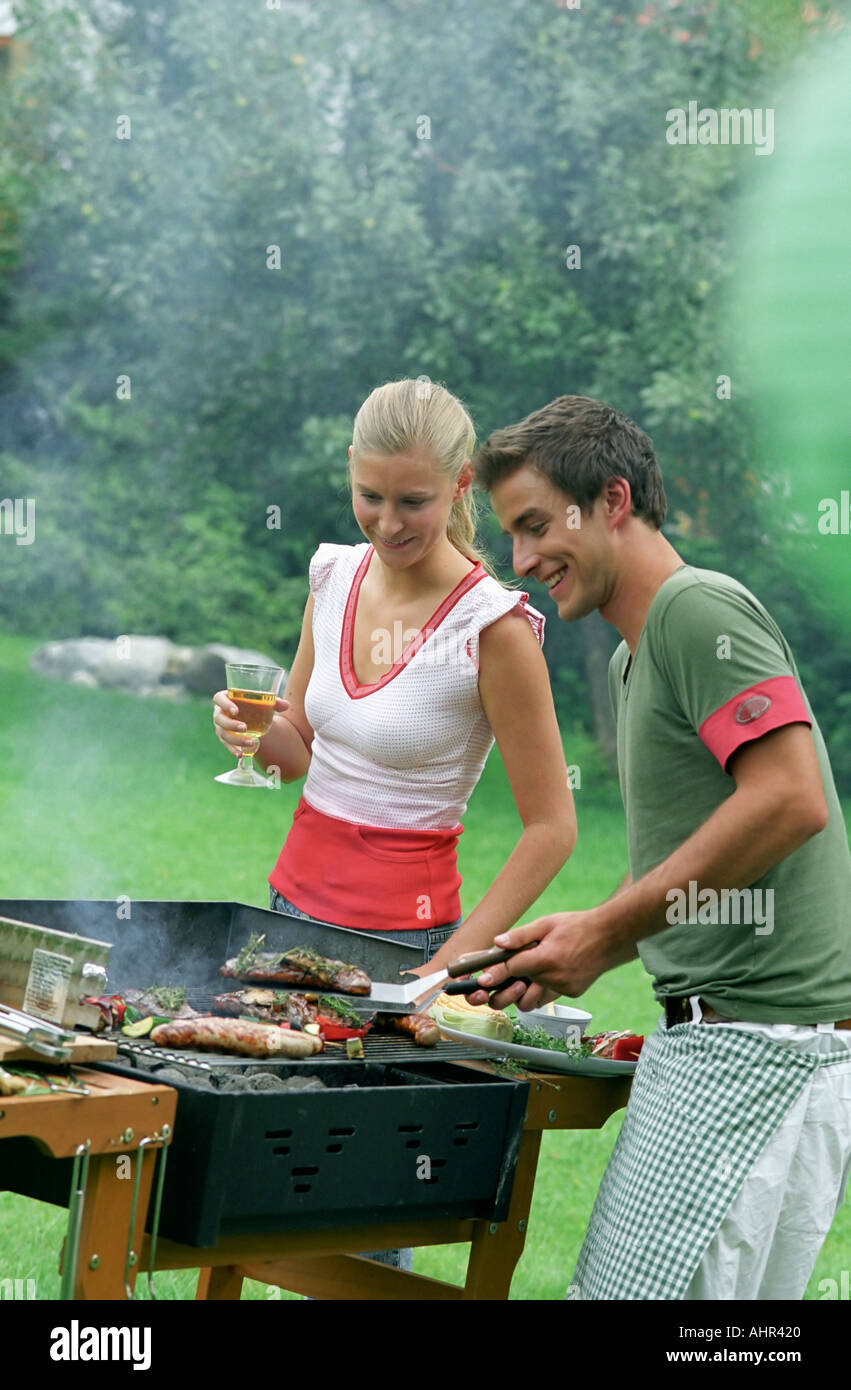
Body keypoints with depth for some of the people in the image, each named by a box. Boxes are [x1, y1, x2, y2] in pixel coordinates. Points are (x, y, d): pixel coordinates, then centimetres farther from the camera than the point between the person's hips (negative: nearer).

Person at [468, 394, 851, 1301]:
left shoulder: (700, 608, -9)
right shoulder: (631, 661, 22)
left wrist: (610, 930, -15)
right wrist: (579, 944, 10)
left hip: (763, 1040, -10)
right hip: (707, 1026, 10)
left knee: (643, 1290, -11)